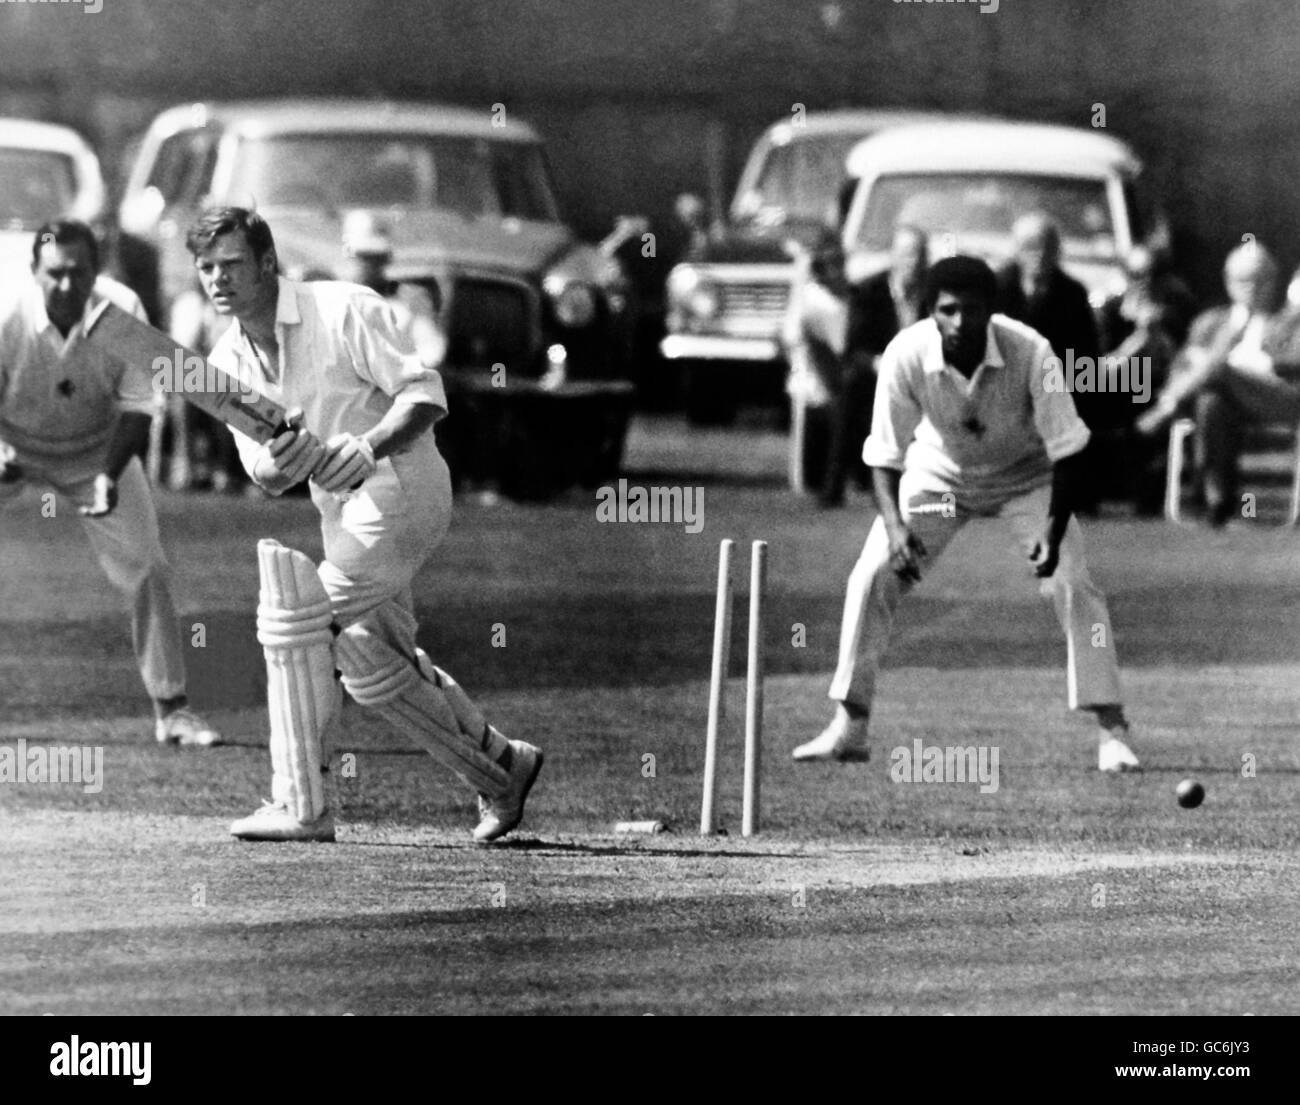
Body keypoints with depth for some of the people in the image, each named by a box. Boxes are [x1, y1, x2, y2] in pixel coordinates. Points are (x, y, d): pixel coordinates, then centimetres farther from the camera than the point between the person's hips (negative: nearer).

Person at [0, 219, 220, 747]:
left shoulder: (122, 312, -25)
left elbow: (137, 405, -17)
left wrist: (109, 476, -30)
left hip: (98, 450, 1)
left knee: (146, 571, -2)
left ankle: (172, 709, 10)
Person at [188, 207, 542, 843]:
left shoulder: (344, 312, -13)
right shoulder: (228, 360, 8)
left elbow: (425, 394, -16)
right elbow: (262, 475, 6)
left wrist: (368, 447, -30)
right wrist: (278, 465, -18)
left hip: (398, 489, -9)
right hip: (340, 513, 9)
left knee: (291, 615, -17)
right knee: (370, 669, 12)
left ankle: (301, 807, -15)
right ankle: (503, 770, 30)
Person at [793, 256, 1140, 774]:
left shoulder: (1029, 352, -32)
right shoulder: (906, 356, -29)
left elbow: (1067, 449, -25)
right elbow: (884, 455, -20)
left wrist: (1054, 531, -34)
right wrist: (895, 526, -36)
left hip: (1026, 474, -1)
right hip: (939, 473, 1)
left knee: (1071, 582, -17)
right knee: (872, 575, -11)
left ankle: (1111, 728, -8)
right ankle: (849, 725, 0)